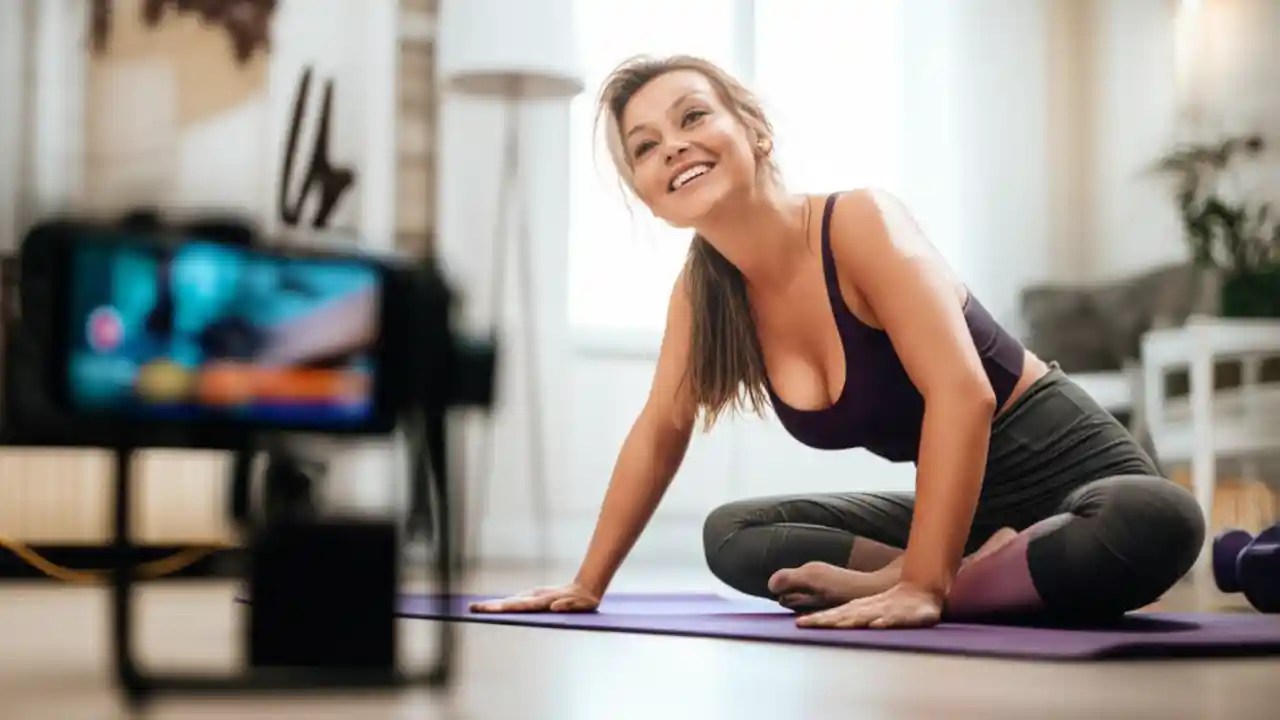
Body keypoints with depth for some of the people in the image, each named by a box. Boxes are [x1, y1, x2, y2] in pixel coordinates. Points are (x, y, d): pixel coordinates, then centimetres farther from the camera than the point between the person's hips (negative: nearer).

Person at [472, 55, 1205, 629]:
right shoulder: (702, 289, -3)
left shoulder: (860, 219, -24)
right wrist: (587, 585, 10)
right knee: (734, 536, -4)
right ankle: (978, 566, -13)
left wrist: (922, 588, -39)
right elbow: (660, 433, 9)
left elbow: (962, 392, -34)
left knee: (1153, 523, -39)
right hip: (959, 499, 7)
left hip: (1066, 469, -7)